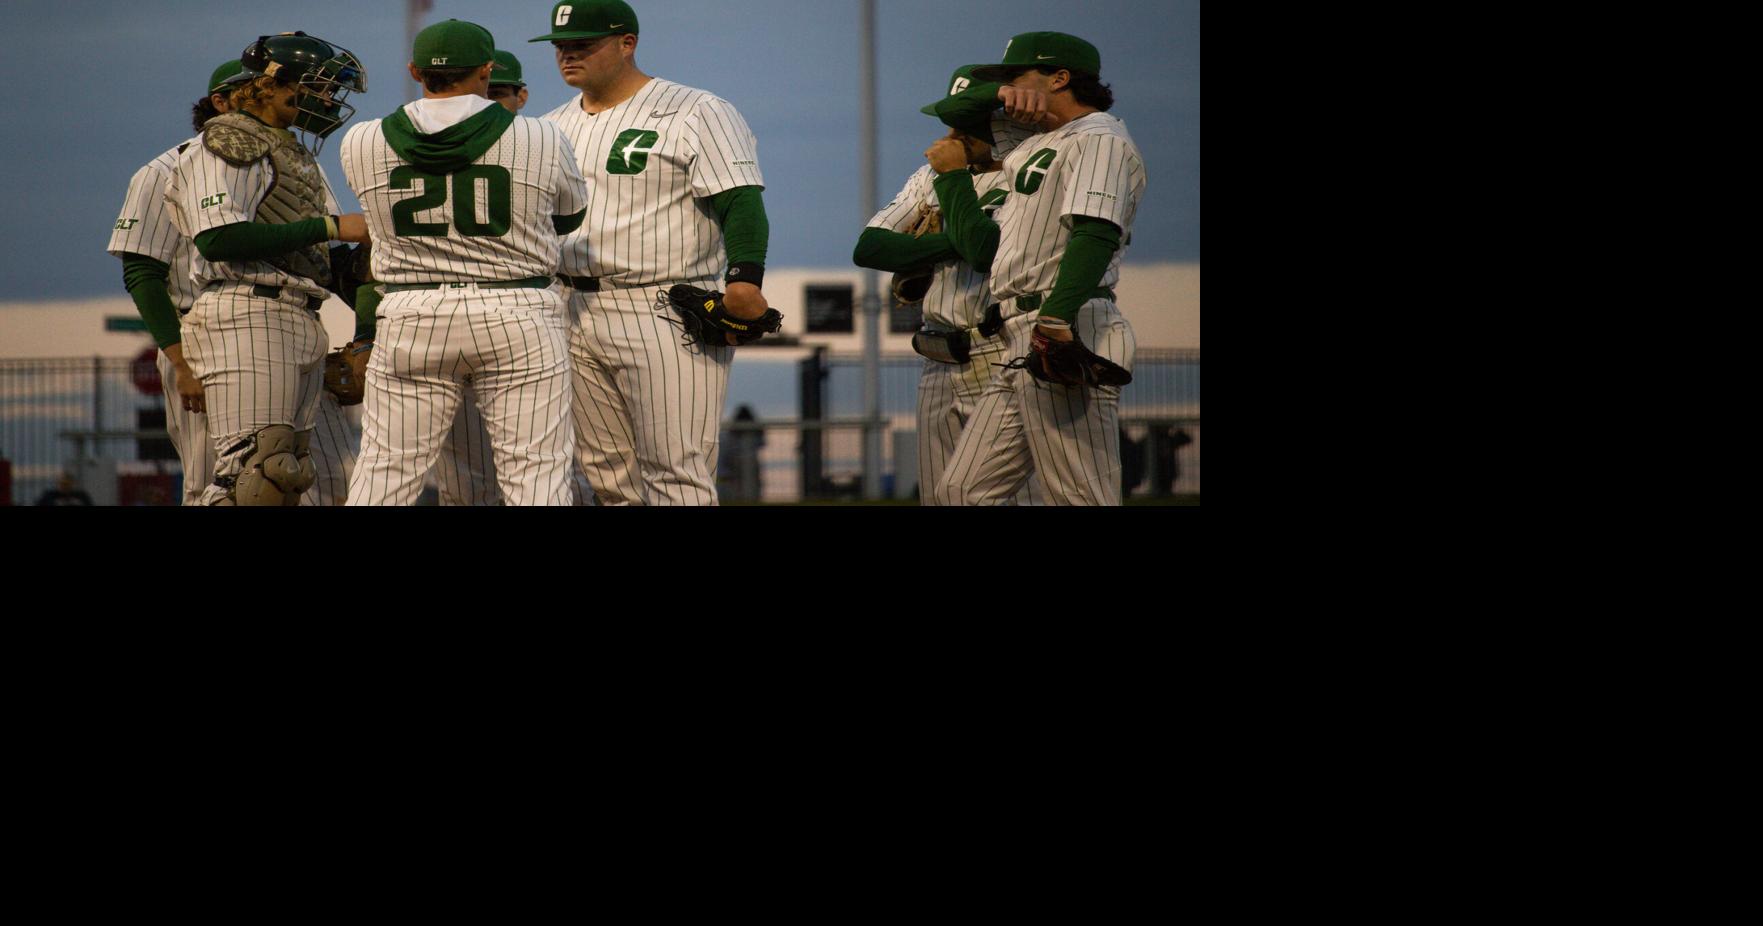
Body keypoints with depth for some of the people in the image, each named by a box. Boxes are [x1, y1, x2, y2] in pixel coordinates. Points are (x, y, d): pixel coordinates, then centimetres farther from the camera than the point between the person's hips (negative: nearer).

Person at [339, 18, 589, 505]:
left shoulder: (361, 143, 0)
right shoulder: (541, 140, -5)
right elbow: (570, 217, 12)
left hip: (410, 319, 2)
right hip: (518, 318, -2)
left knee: (385, 471, 6)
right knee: (535, 470, 1)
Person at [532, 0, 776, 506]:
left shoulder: (694, 114, -5)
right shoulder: (554, 125, 17)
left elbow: (741, 201, -14)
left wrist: (744, 277, -29)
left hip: (667, 320, -7)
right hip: (575, 320, 7)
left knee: (675, 473, -12)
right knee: (607, 474, 10)